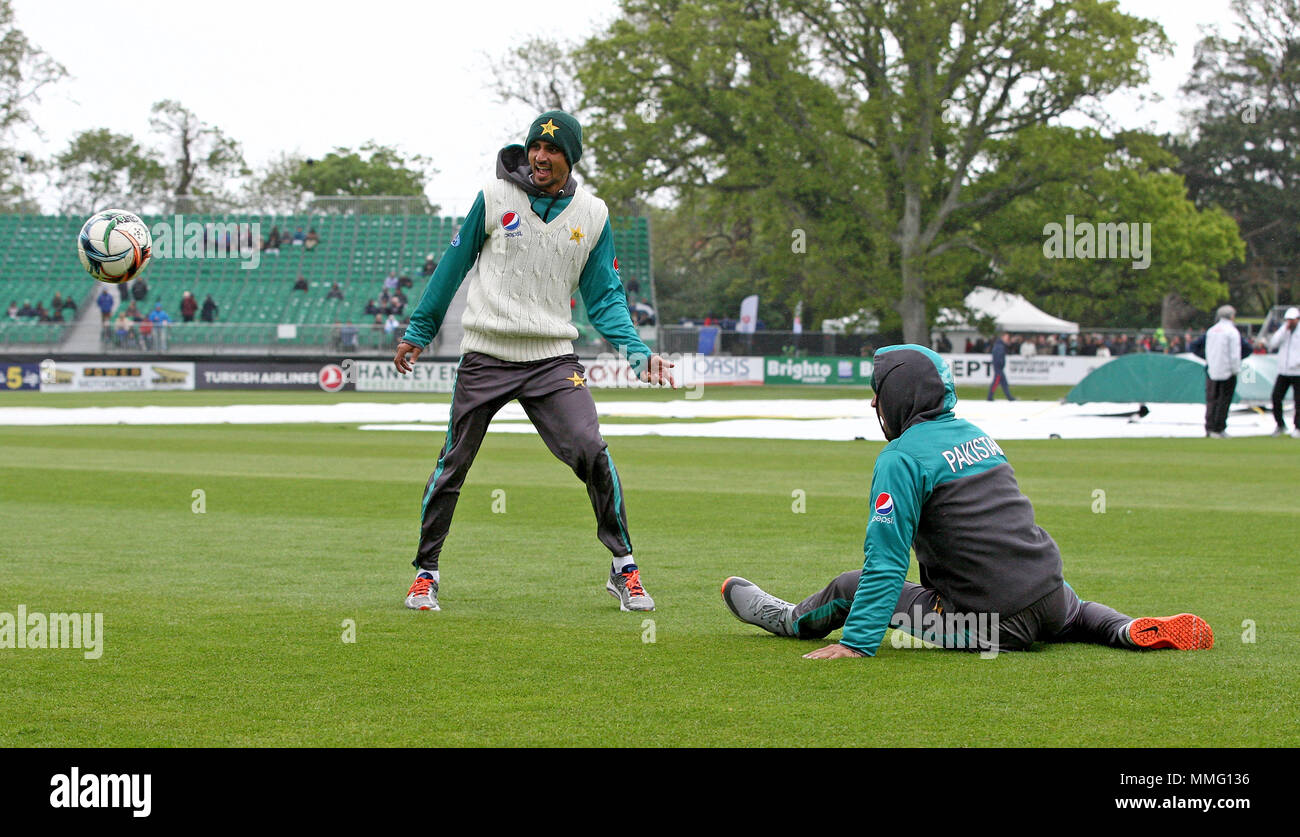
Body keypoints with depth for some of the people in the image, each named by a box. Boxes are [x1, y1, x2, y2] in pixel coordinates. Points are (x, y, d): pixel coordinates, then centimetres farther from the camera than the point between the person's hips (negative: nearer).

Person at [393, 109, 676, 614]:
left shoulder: (592, 215, 4)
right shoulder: (495, 198, 0)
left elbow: (604, 297, 7)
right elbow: (453, 267, 9)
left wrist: (637, 353, -7)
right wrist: (418, 331, 11)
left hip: (552, 359, 0)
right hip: (484, 358, 0)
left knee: (591, 453, -15)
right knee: (452, 464, 1)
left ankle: (624, 570, -2)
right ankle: (425, 572, 17)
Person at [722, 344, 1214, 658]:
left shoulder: (901, 458, -12)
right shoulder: (975, 434, 12)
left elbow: (886, 560, -18)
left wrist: (856, 643, -19)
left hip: (988, 622, -7)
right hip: (1051, 597, 7)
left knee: (850, 588, 7)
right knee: (1078, 615, 40)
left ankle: (790, 619, 34)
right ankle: (1137, 632, 12)